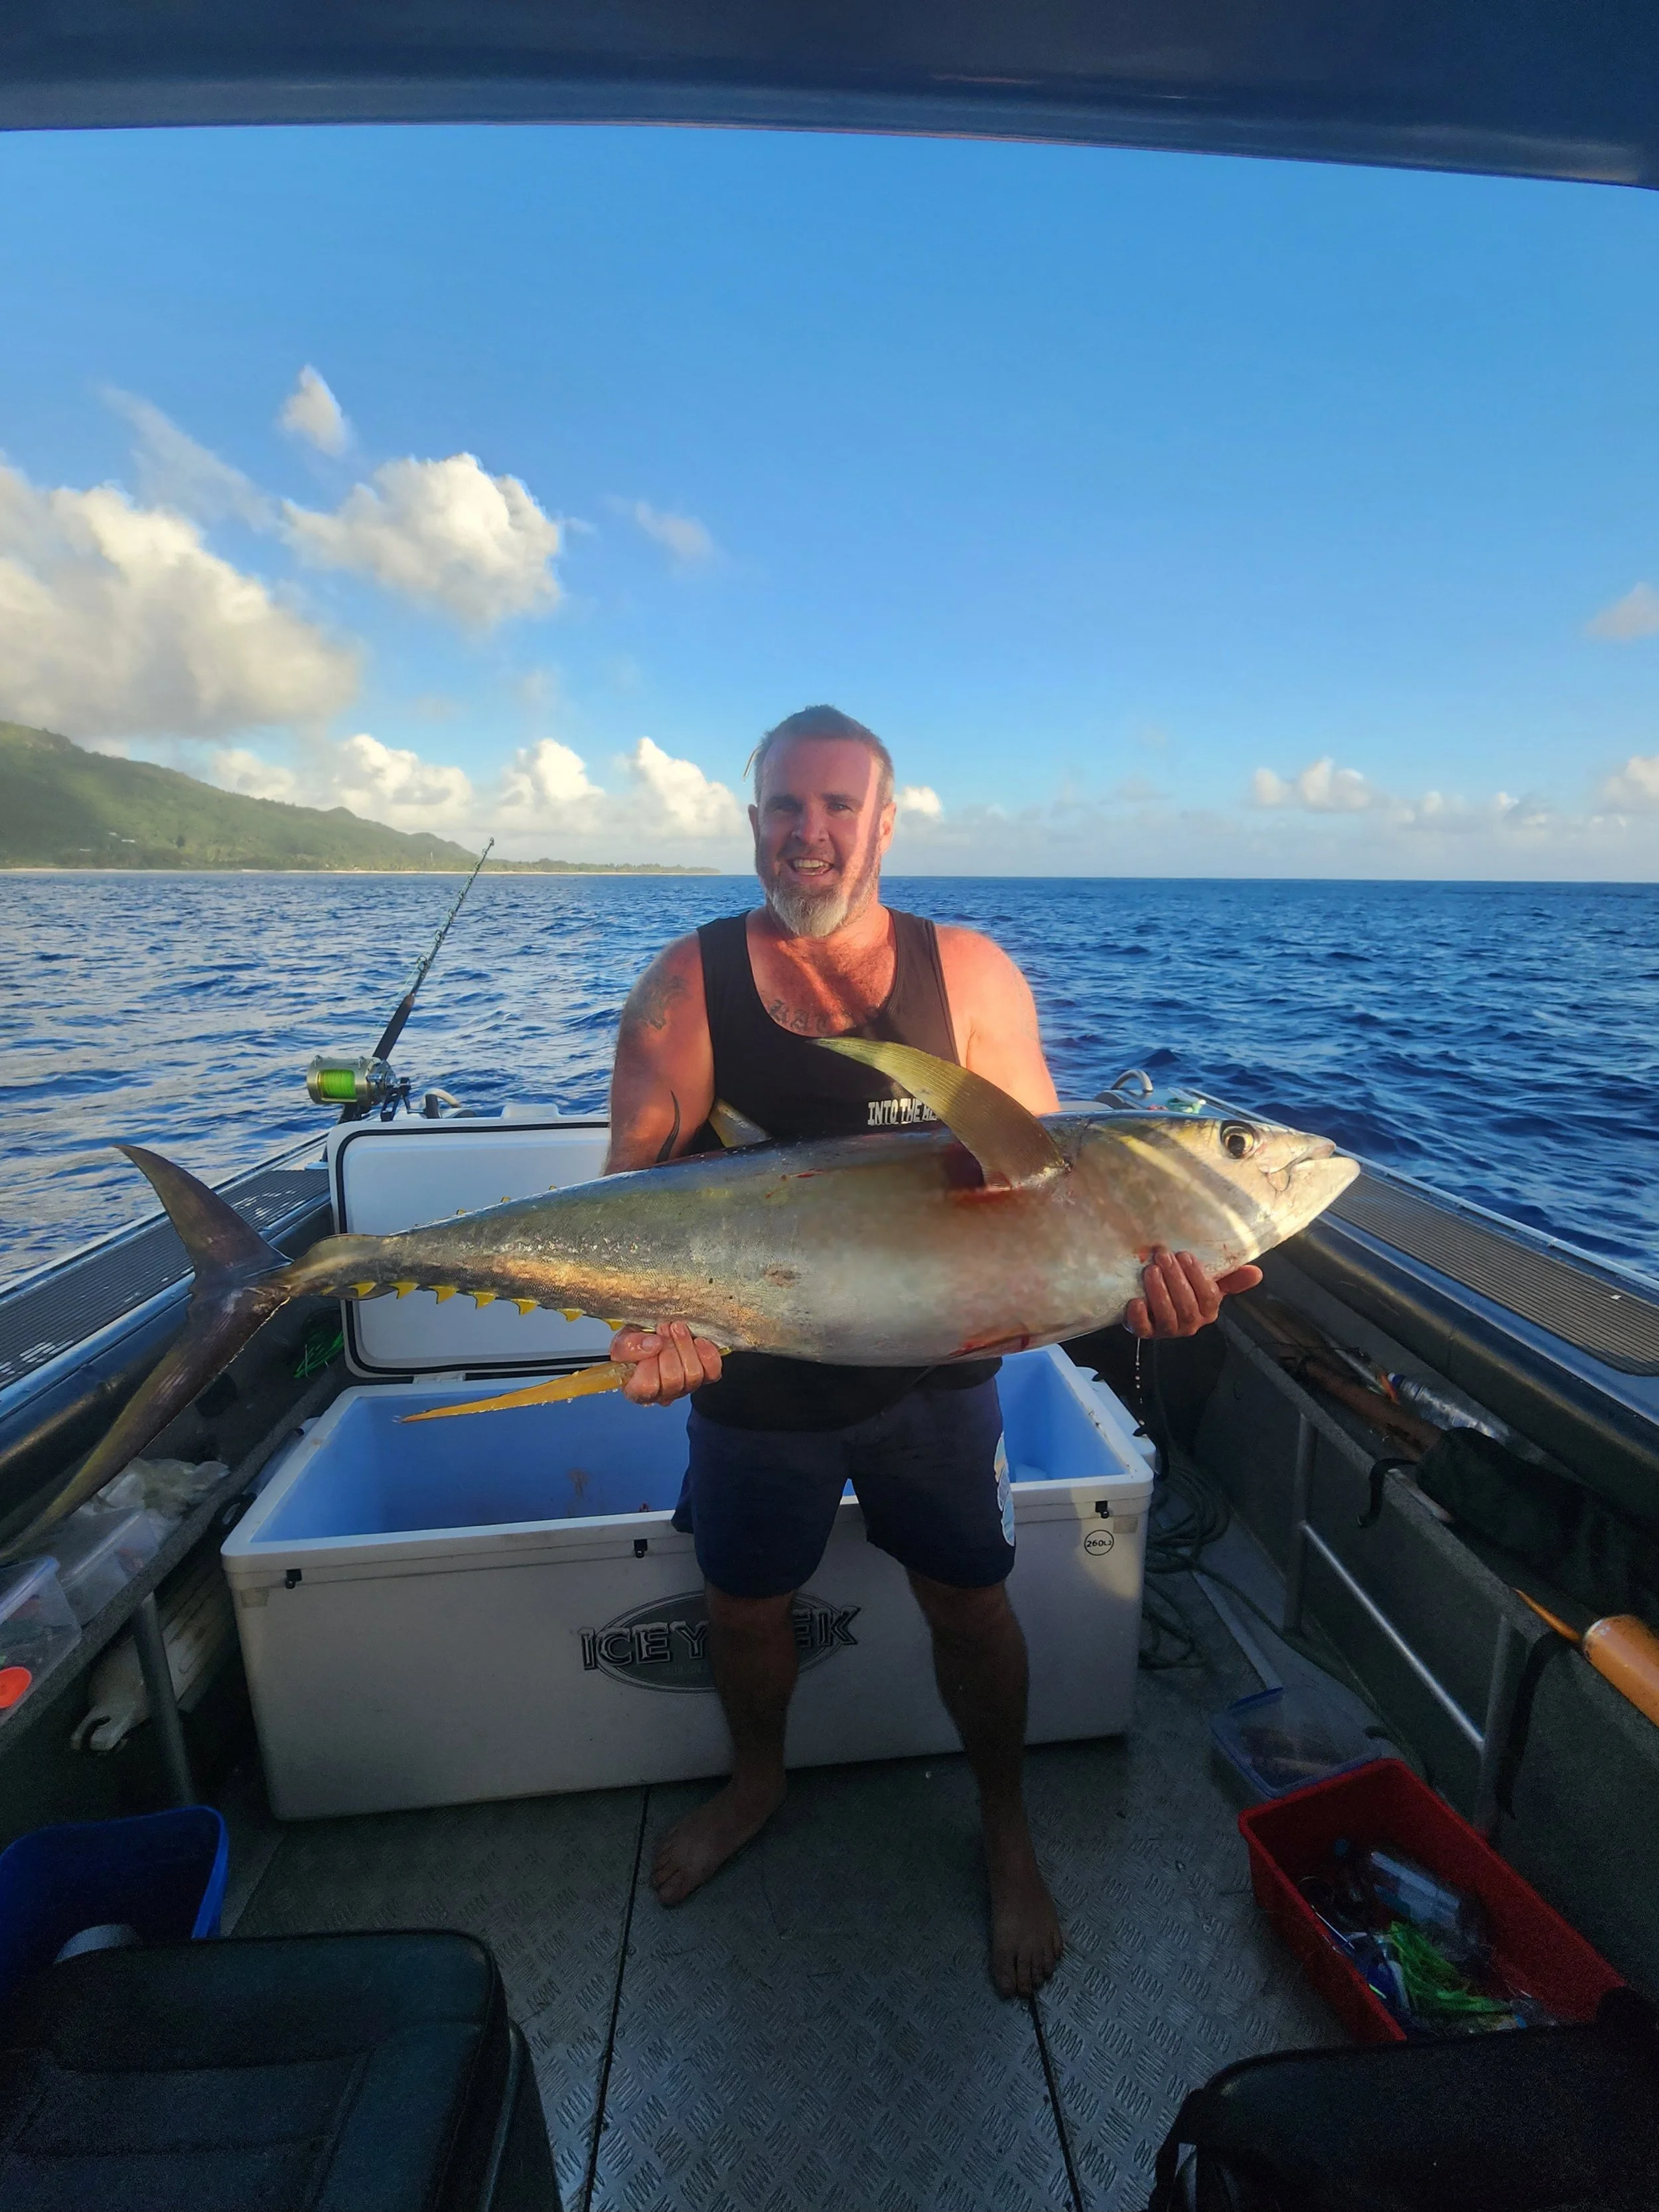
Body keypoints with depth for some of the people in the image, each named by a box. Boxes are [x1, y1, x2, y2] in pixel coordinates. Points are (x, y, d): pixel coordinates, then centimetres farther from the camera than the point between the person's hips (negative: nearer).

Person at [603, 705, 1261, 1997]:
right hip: (752, 1378, 1)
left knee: (969, 1602, 17)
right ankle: (757, 1785, 57)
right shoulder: (686, 987, -7)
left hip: (937, 1370, 0)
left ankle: (1009, 1839, 49)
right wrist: (653, 1314, -30)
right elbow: (637, 1188, -11)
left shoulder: (970, 975, -7)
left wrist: (1137, 1265, -27)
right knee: (746, 1605, 22)